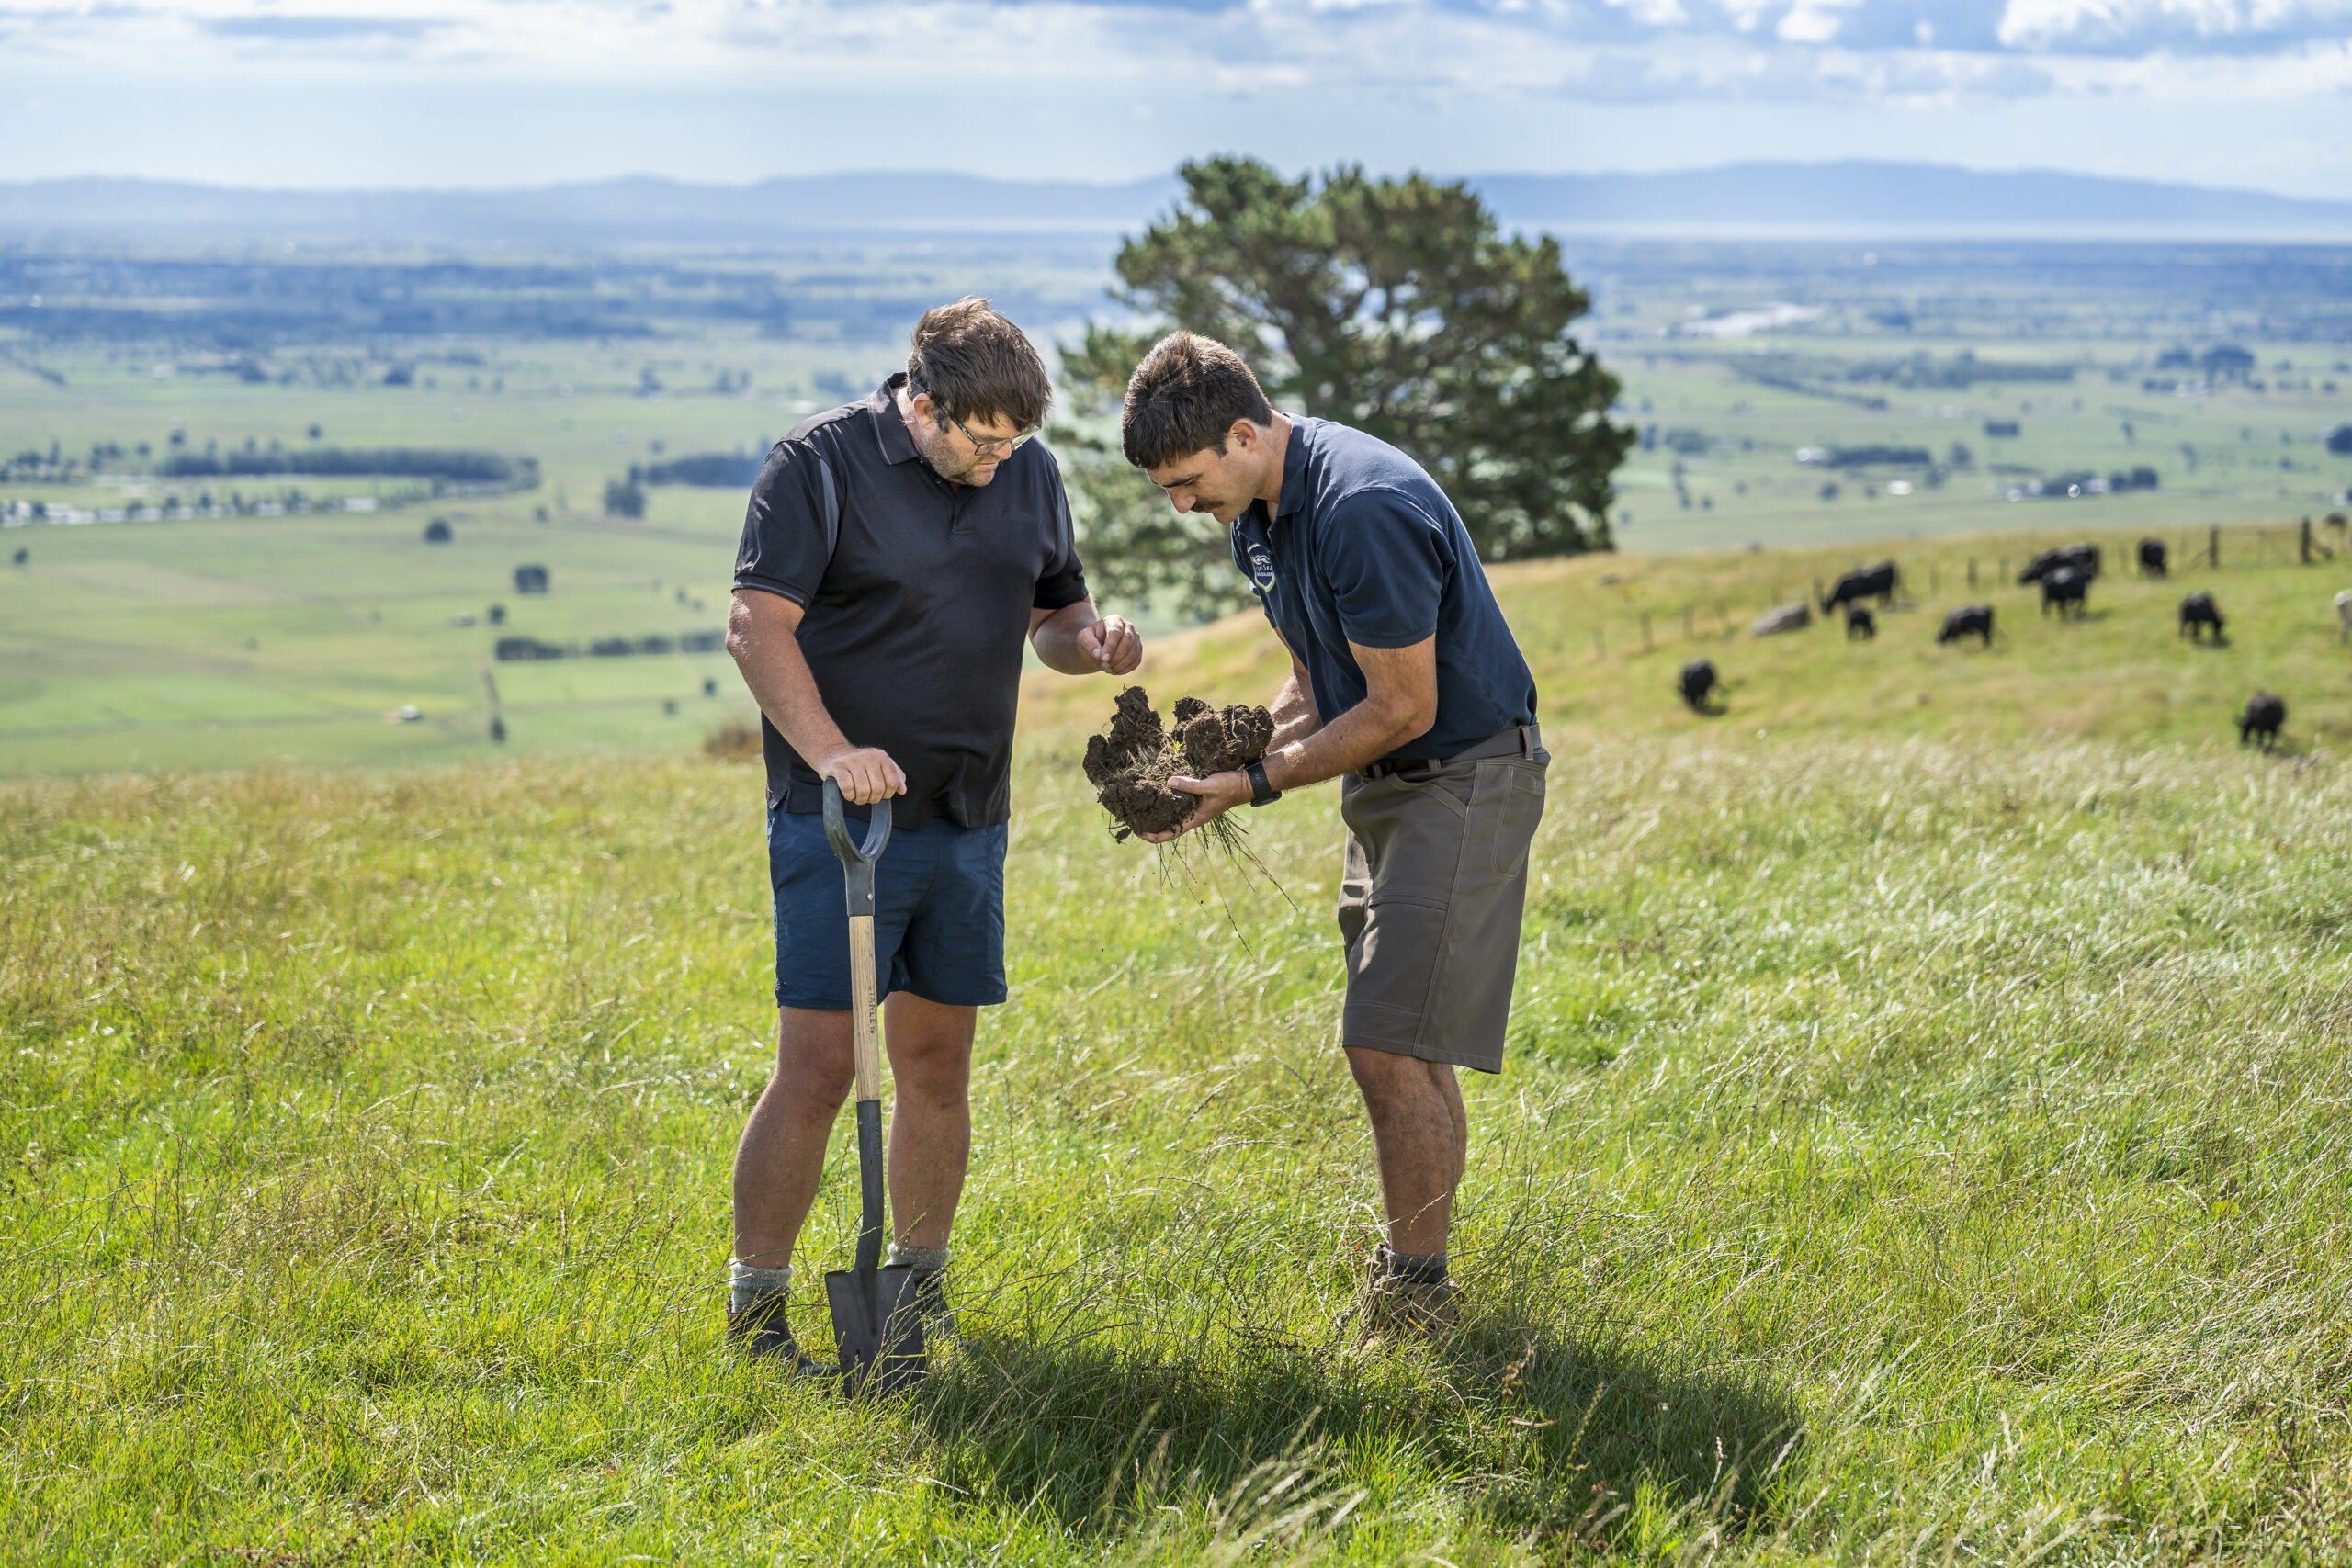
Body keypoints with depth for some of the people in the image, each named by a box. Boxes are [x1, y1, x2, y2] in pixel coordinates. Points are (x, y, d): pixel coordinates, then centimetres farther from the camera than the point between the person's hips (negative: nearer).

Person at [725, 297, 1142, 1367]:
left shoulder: (1030, 475, 9)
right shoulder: (820, 464, -9)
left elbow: (1052, 612, 20)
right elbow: (756, 626, -16)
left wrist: (1093, 637, -5)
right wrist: (832, 751, -30)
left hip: (969, 824, 6)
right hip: (838, 823, -6)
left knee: (938, 1061, 10)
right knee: (817, 1066, -8)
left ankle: (919, 1293, 22)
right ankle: (754, 1307, 3)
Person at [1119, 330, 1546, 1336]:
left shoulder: (1364, 509, -27)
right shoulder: (1257, 513, 5)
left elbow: (1403, 708, -23)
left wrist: (1257, 785, -18)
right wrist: (1243, 751, -4)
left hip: (1464, 775, -10)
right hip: (1387, 787, 10)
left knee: (1390, 1049, -12)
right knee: (1400, 1049, 13)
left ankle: (1414, 1298, -4)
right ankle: (1410, 1271, 22)